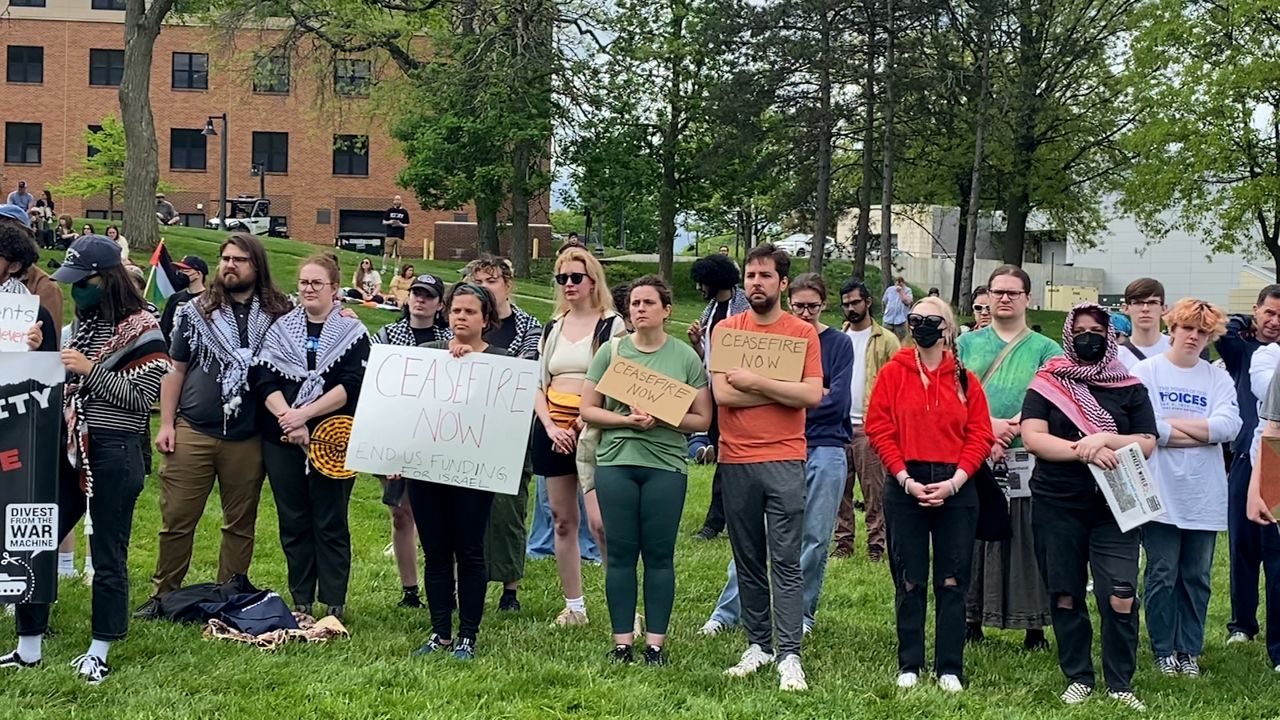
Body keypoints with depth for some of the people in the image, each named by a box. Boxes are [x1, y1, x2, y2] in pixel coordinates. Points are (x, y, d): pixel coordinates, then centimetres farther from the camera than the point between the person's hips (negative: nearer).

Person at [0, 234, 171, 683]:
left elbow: (140, 397, -13)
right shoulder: (84, 322, 14)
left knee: (108, 556, 2)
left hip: (114, 453, -7)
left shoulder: (140, 329, -8)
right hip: (69, 447, 8)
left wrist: (89, 369, -16)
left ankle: (98, 655, 15)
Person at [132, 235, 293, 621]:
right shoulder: (196, 310, 8)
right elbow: (175, 369, 9)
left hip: (247, 439, 0)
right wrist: (166, 423, 4)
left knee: (240, 524, 9)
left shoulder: (279, 314, 4)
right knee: (176, 519, 2)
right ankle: (164, 593, 16)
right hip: (193, 432, 0)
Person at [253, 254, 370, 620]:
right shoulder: (281, 328, 10)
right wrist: (288, 419, -16)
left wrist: (304, 414, -16)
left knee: (330, 524, 0)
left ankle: (334, 605, 7)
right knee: (293, 522, 8)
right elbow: (265, 380, 0)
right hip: (282, 440, 3)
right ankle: (300, 603, 17)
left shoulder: (352, 333, 2)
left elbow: (350, 387, -9)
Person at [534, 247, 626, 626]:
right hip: (552, 429, 6)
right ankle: (573, 606, 17)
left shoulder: (611, 325, -2)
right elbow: (538, 385, 13)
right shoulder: (552, 328, 14)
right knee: (562, 520, 8)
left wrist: (580, 426, -13)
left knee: (600, 521, -15)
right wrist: (551, 427, -4)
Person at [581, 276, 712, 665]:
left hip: (666, 464, -1)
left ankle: (656, 642, 9)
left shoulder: (686, 357, 4)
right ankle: (622, 641, 10)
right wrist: (627, 420, -12)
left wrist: (661, 420, -14)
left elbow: (702, 418, 2)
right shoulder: (611, 351, 7)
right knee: (620, 553, 3)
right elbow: (588, 409, 4)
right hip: (616, 462, 1)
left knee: (660, 555, 2)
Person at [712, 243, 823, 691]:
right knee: (748, 561, 10)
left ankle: (789, 656, -4)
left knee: (786, 562, -5)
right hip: (736, 460, 2)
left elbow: (813, 395, -11)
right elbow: (722, 393, -7)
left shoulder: (803, 333, 2)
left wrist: (755, 382, -13)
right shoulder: (727, 329, 6)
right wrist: (785, 391, -8)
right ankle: (757, 645, 19)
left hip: (784, 460, -2)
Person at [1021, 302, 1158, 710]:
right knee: (1065, 597, 7)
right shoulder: (1048, 383, 4)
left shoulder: (1130, 388, 7)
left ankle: (1120, 684, 5)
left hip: (1114, 508, 0)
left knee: (1120, 598, -10)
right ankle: (1078, 679, 22)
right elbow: (1032, 438, -8)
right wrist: (1083, 451, -19)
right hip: (1057, 507, 1)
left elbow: (1146, 445, 1)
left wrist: (1105, 439, -16)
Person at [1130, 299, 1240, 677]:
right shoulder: (1146, 372, -1)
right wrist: (1204, 433, -8)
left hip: (1204, 495, 3)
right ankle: (1165, 651, 14)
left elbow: (1229, 426, -9)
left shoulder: (1219, 379, 8)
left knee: (1197, 577, 8)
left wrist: (1172, 423, -10)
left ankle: (1190, 650, 18)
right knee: (1162, 575, 3)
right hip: (1160, 493, -3)